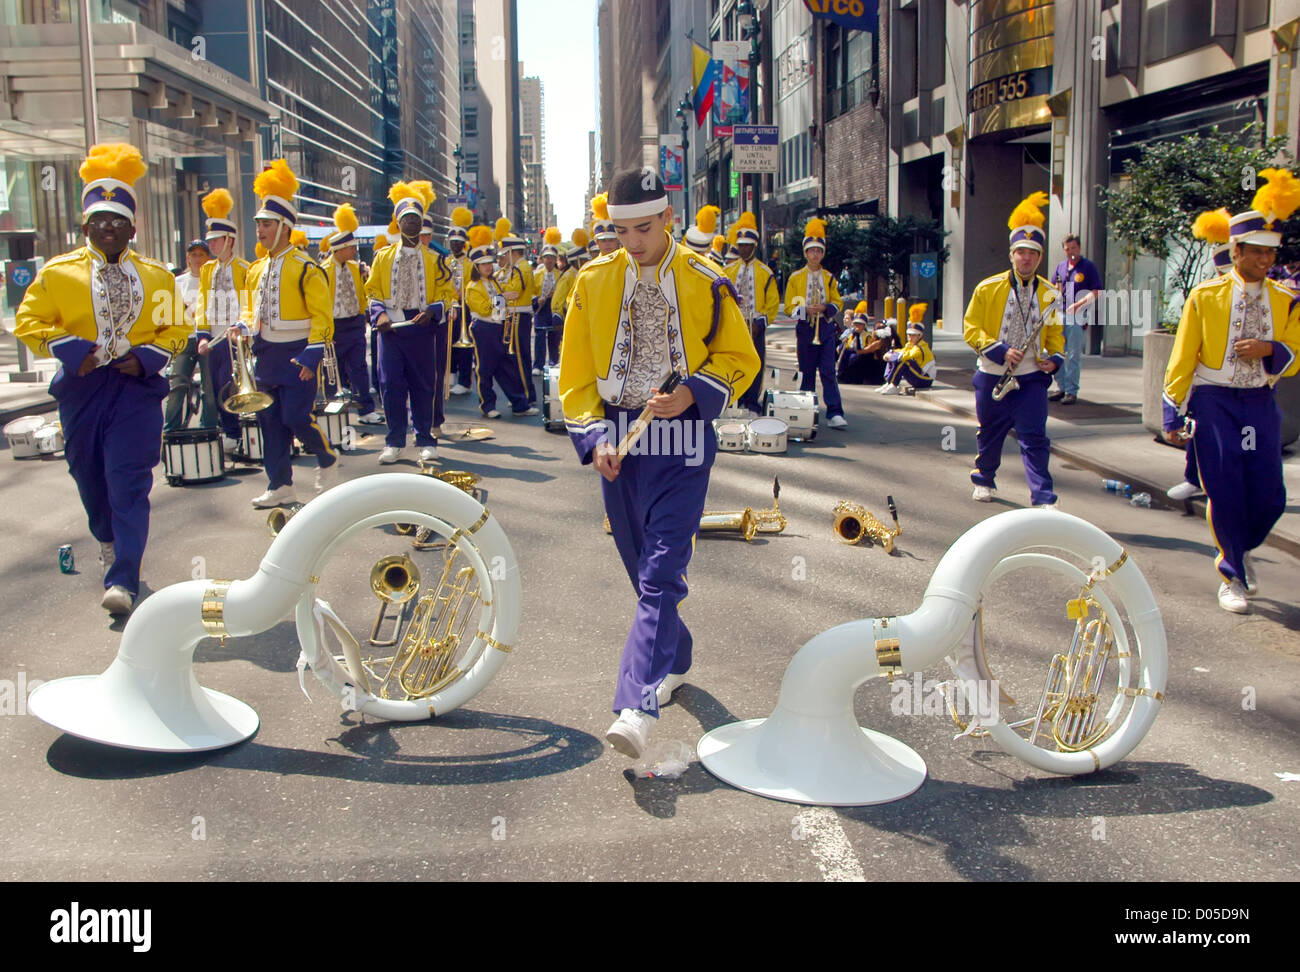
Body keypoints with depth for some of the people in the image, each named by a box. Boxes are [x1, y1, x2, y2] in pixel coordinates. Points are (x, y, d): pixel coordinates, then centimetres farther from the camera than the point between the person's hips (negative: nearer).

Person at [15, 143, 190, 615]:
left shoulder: (156, 276, 4)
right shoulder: (58, 272, 1)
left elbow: (174, 330, 9)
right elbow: (28, 322, 2)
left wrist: (146, 358, -9)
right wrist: (71, 349, -14)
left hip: (137, 387, -1)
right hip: (82, 388, 2)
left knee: (129, 481, -9)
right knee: (89, 475, 15)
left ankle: (123, 579, -9)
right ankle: (109, 540, 45)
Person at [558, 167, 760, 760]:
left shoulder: (705, 283, -2)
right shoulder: (594, 282, 4)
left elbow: (739, 359, 4)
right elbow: (576, 372, 7)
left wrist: (691, 395, -13)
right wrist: (594, 437, -5)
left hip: (682, 444, -3)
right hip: (618, 441, 4)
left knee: (661, 574, -13)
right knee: (644, 571, 14)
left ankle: (638, 707, -18)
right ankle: (673, 661, 38)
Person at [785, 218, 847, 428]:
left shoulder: (829, 277, 10)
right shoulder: (796, 277, 4)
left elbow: (838, 302, 11)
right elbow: (790, 307, 2)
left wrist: (826, 307, -11)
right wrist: (806, 310, -17)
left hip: (826, 328, 1)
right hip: (805, 329, -1)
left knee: (828, 371, -7)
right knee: (807, 373, 4)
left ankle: (834, 414, -10)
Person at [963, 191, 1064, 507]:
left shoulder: (1050, 295, 2)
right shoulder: (988, 289, -4)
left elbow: (1056, 334, 14)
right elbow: (971, 329, -5)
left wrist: (1055, 359, -6)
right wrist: (1001, 351, -19)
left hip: (1032, 378, 0)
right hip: (993, 376, 0)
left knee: (1034, 438, -7)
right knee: (990, 434, 14)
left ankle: (1043, 499, -7)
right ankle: (984, 481, 37)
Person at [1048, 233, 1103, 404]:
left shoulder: (1088, 266, -2)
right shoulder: (1061, 266, 15)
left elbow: (1097, 292, -7)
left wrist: (1079, 304, -19)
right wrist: (1056, 290, -2)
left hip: (1078, 317, -6)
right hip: (1059, 315, 6)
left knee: (1073, 355, -5)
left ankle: (1071, 391, -1)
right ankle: (1062, 387, 19)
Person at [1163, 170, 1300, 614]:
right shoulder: (1205, 297, -4)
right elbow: (1182, 358, -2)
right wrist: (1173, 414, -4)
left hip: (1260, 404, 3)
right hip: (1214, 402, -3)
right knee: (1225, 493, -4)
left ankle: (1238, 552, 30)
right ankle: (1232, 577, 13)